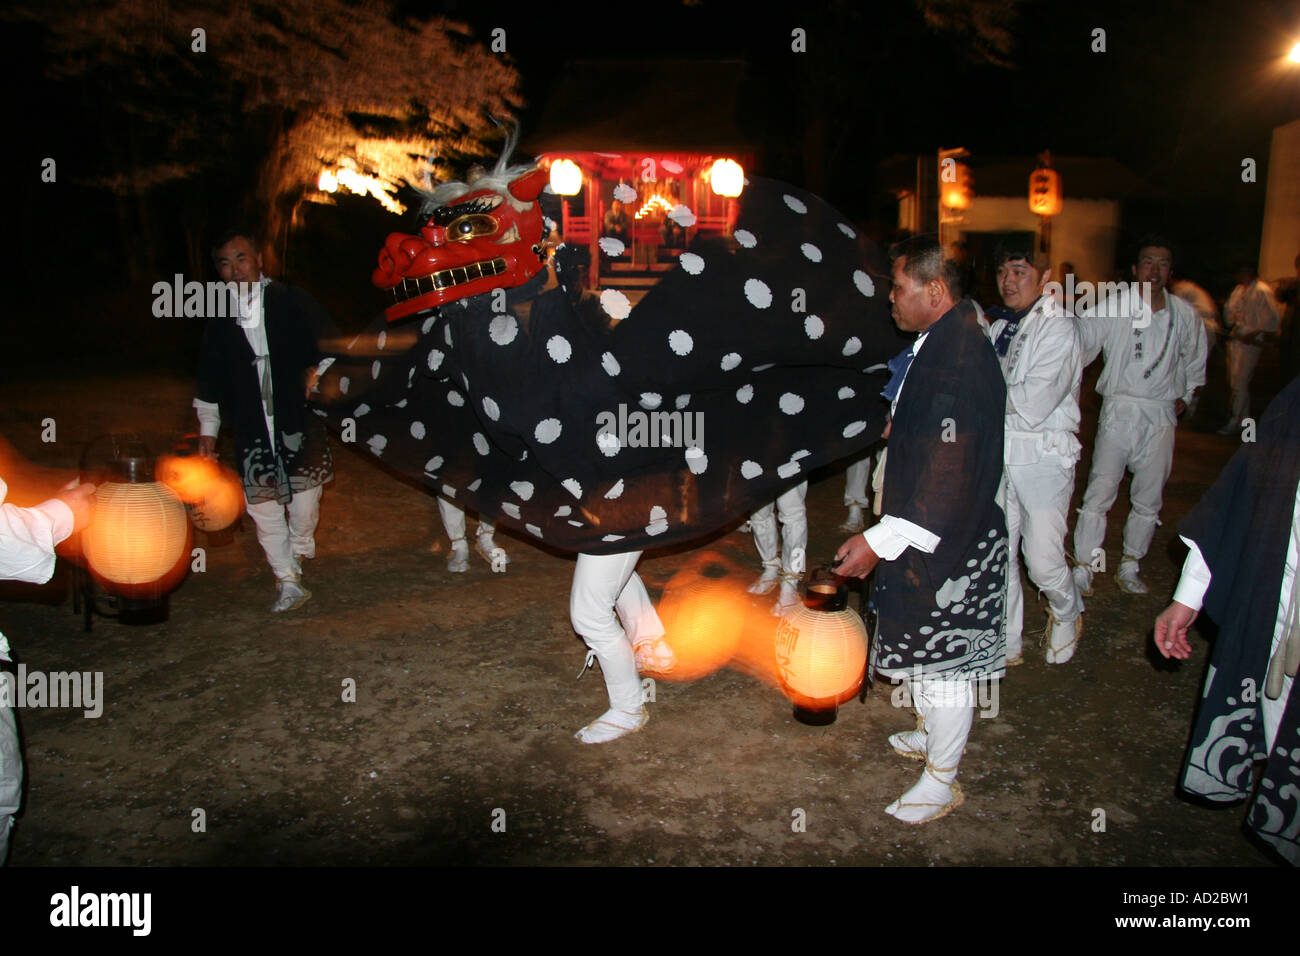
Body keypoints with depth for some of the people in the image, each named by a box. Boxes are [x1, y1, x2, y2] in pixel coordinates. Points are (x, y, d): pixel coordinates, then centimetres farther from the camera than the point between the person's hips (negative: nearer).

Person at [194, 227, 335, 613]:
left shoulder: (292, 302, 4)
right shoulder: (218, 320, 12)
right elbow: (210, 380, 17)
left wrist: (320, 372, -7)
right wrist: (207, 430, 16)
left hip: (298, 418, -2)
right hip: (251, 426, 2)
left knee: (305, 491, 2)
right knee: (262, 503, -1)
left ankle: (300, 549, 33)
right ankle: (288, 581, 8)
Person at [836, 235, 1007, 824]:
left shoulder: (956, 360, -25)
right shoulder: (940, 344, 7)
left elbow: (947, 472, -30)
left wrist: (879, 542, -30)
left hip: (946, 543, -10)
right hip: (928, 537, 10)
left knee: (944, 661, 5)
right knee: (925, 649, 24)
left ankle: (941, 781, 22)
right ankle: (930, 735, 45)